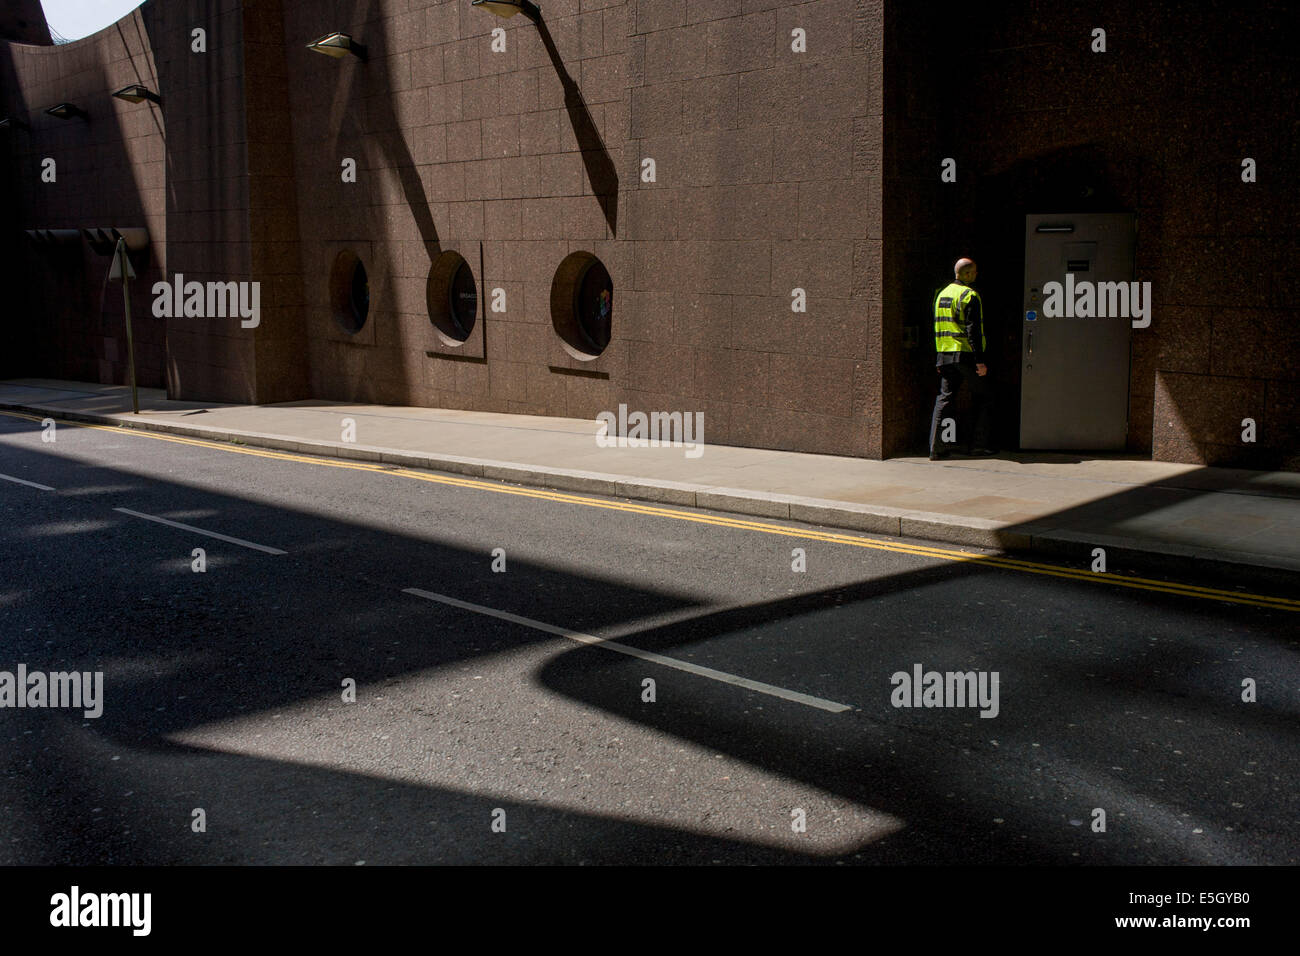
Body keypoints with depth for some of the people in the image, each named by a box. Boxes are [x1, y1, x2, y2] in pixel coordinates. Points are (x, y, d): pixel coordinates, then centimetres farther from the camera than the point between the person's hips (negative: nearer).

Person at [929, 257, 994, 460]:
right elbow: (973, 330, -16)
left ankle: (936, 448, 0)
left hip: (945, 356, 7)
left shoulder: (942, 294, 14)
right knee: (984, 398, 7)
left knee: (944, 399, 7)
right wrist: (980, 361, -16)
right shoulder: (969, 295, -10)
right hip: (966, 354, -7)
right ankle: (977, 445, 5)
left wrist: (939, 359, 21)